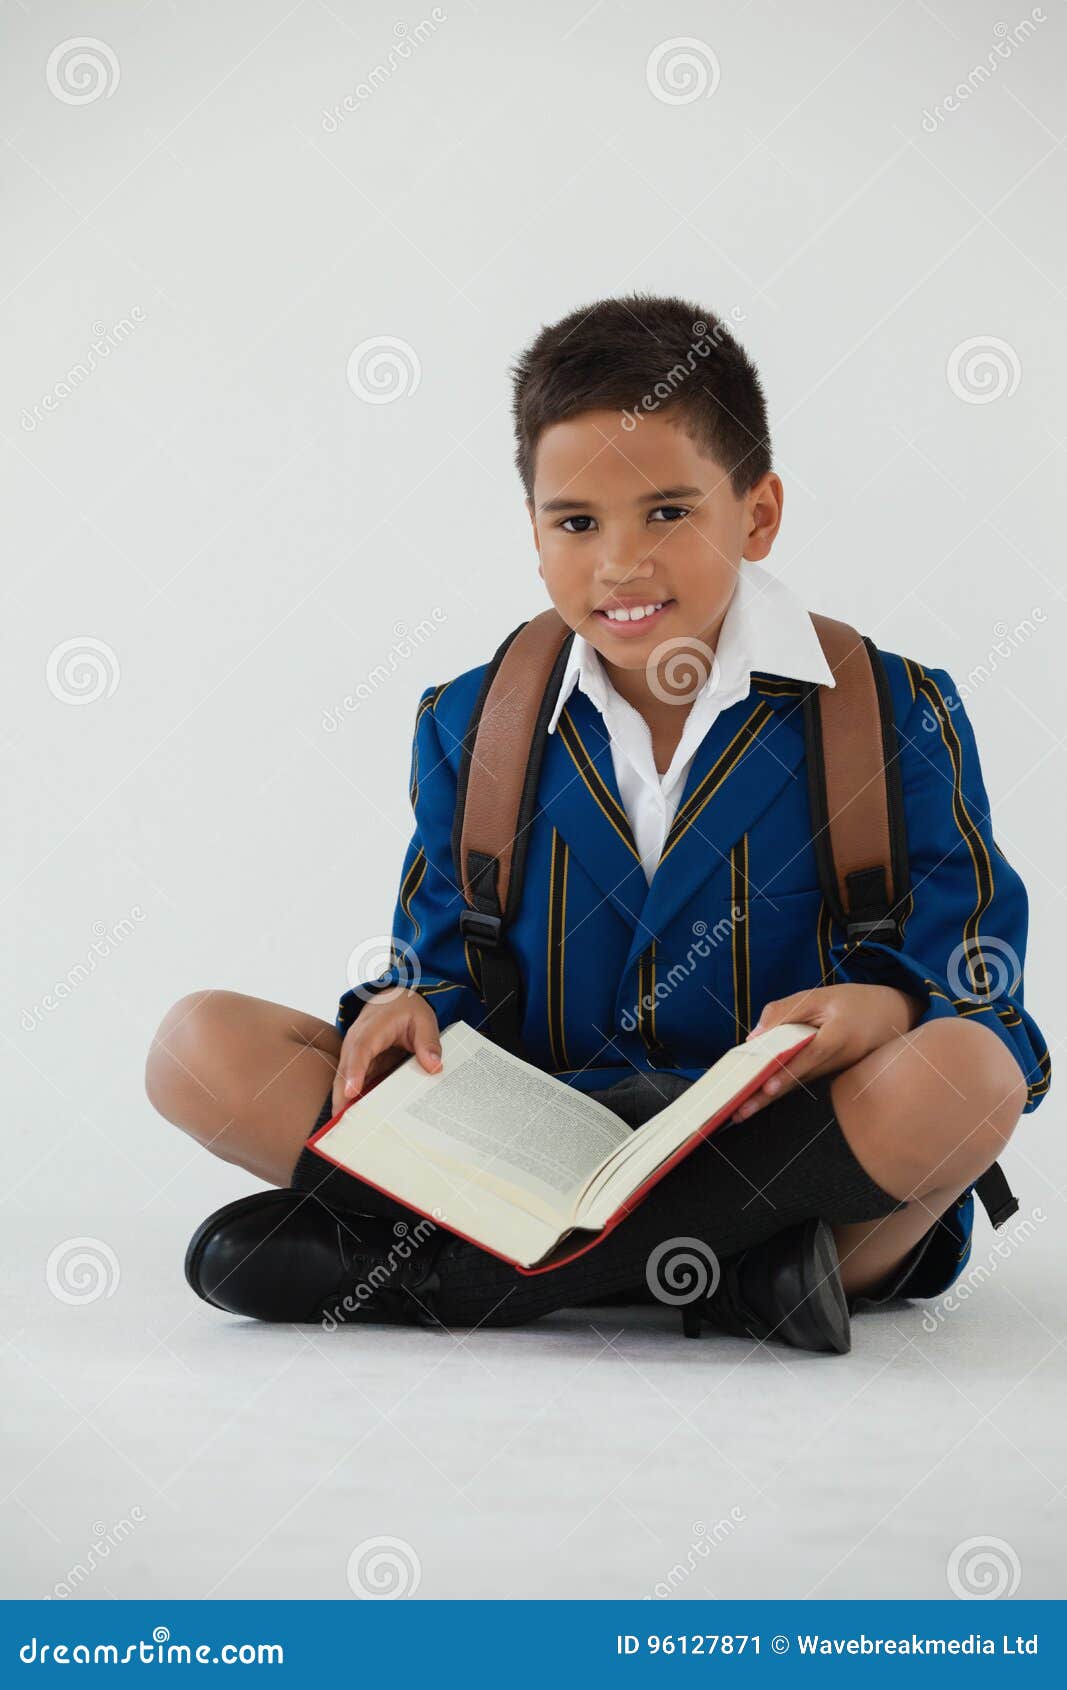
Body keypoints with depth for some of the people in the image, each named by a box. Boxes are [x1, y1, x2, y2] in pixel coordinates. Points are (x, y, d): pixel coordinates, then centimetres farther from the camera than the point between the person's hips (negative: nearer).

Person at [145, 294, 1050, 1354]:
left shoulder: (896, 716, 1)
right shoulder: (471, 728, 10)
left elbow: (979, 995, -1)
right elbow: (444, 973, 14)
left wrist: (885, 1009, -25)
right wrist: (410, 1009, -11)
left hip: (789, 1154, -2)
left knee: (963, 1072, -37)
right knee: (200, 1047, -16)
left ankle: (444, 1262, -27)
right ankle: (736, 1263, -26)